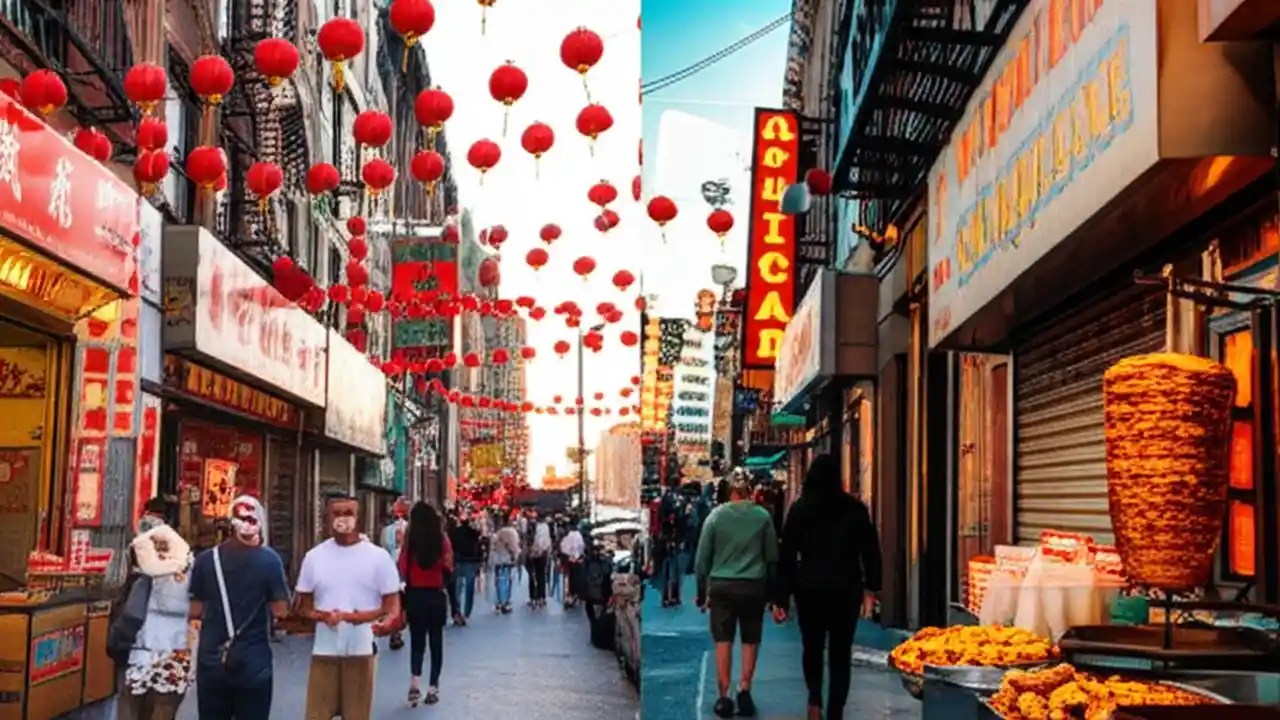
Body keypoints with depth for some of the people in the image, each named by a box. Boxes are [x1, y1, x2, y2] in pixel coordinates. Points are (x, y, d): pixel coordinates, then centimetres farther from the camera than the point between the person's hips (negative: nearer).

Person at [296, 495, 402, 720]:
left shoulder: (378, 556, -3)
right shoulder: (314, 556, 4)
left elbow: (392, 604, -2)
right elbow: (303, 605, 8)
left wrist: (371, 615, -23)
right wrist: (321, 616, -15)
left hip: (361, 650, -1)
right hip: (324, 651, 2)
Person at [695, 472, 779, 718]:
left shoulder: (716, 516, 0)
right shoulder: (763, 516, 1)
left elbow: (703, 558, 2)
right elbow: (772, 557, 5)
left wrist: (702, 592, 9)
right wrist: (770, 589, 15)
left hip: (722, 585, 0)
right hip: (754, 585, 0)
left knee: (723, 641, 4)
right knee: (750, 640, 11)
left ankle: (724, 697, 3)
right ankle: (744, 689, 2)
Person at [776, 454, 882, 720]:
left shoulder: (799, 509, -1)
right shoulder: (855, 508, 0)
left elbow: (786, 556, -2)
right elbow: (870, 551, 2)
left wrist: (781, 598, 2)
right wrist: (870, 589, 11)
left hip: (809, 589, 0)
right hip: (846, 589, 0)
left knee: (812, 648, 18)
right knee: (840, 653, 7)